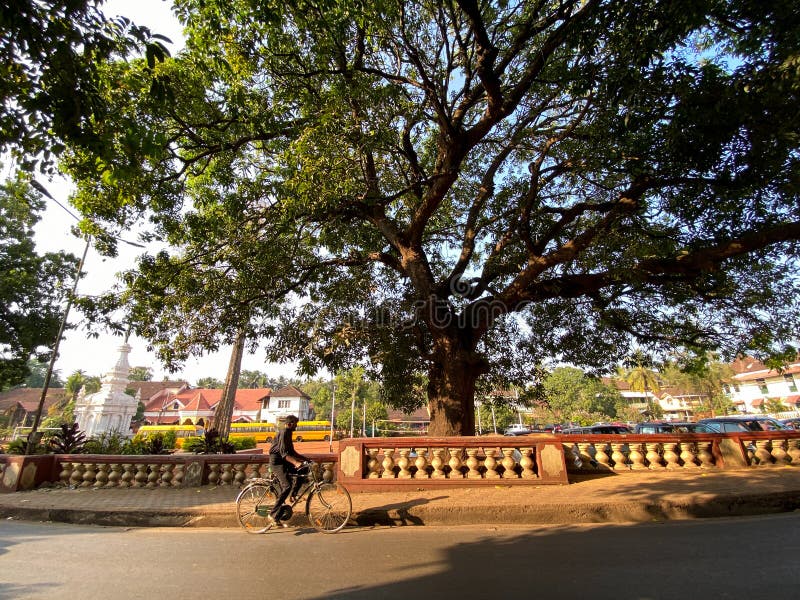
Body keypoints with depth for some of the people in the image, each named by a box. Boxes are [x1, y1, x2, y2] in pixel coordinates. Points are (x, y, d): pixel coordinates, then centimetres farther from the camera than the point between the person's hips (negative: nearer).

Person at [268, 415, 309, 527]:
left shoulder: (288, 433, 15)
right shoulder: (283, 433, -15)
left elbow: (292, 452, 21)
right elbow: (283, 453, -25)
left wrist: (305, 459, 16)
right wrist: (295, 462, -36)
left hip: (283, 462, 10)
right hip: (277, 461, -10)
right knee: (286, 487, -20)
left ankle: (293, 495, 13)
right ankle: (273, 514, -14)